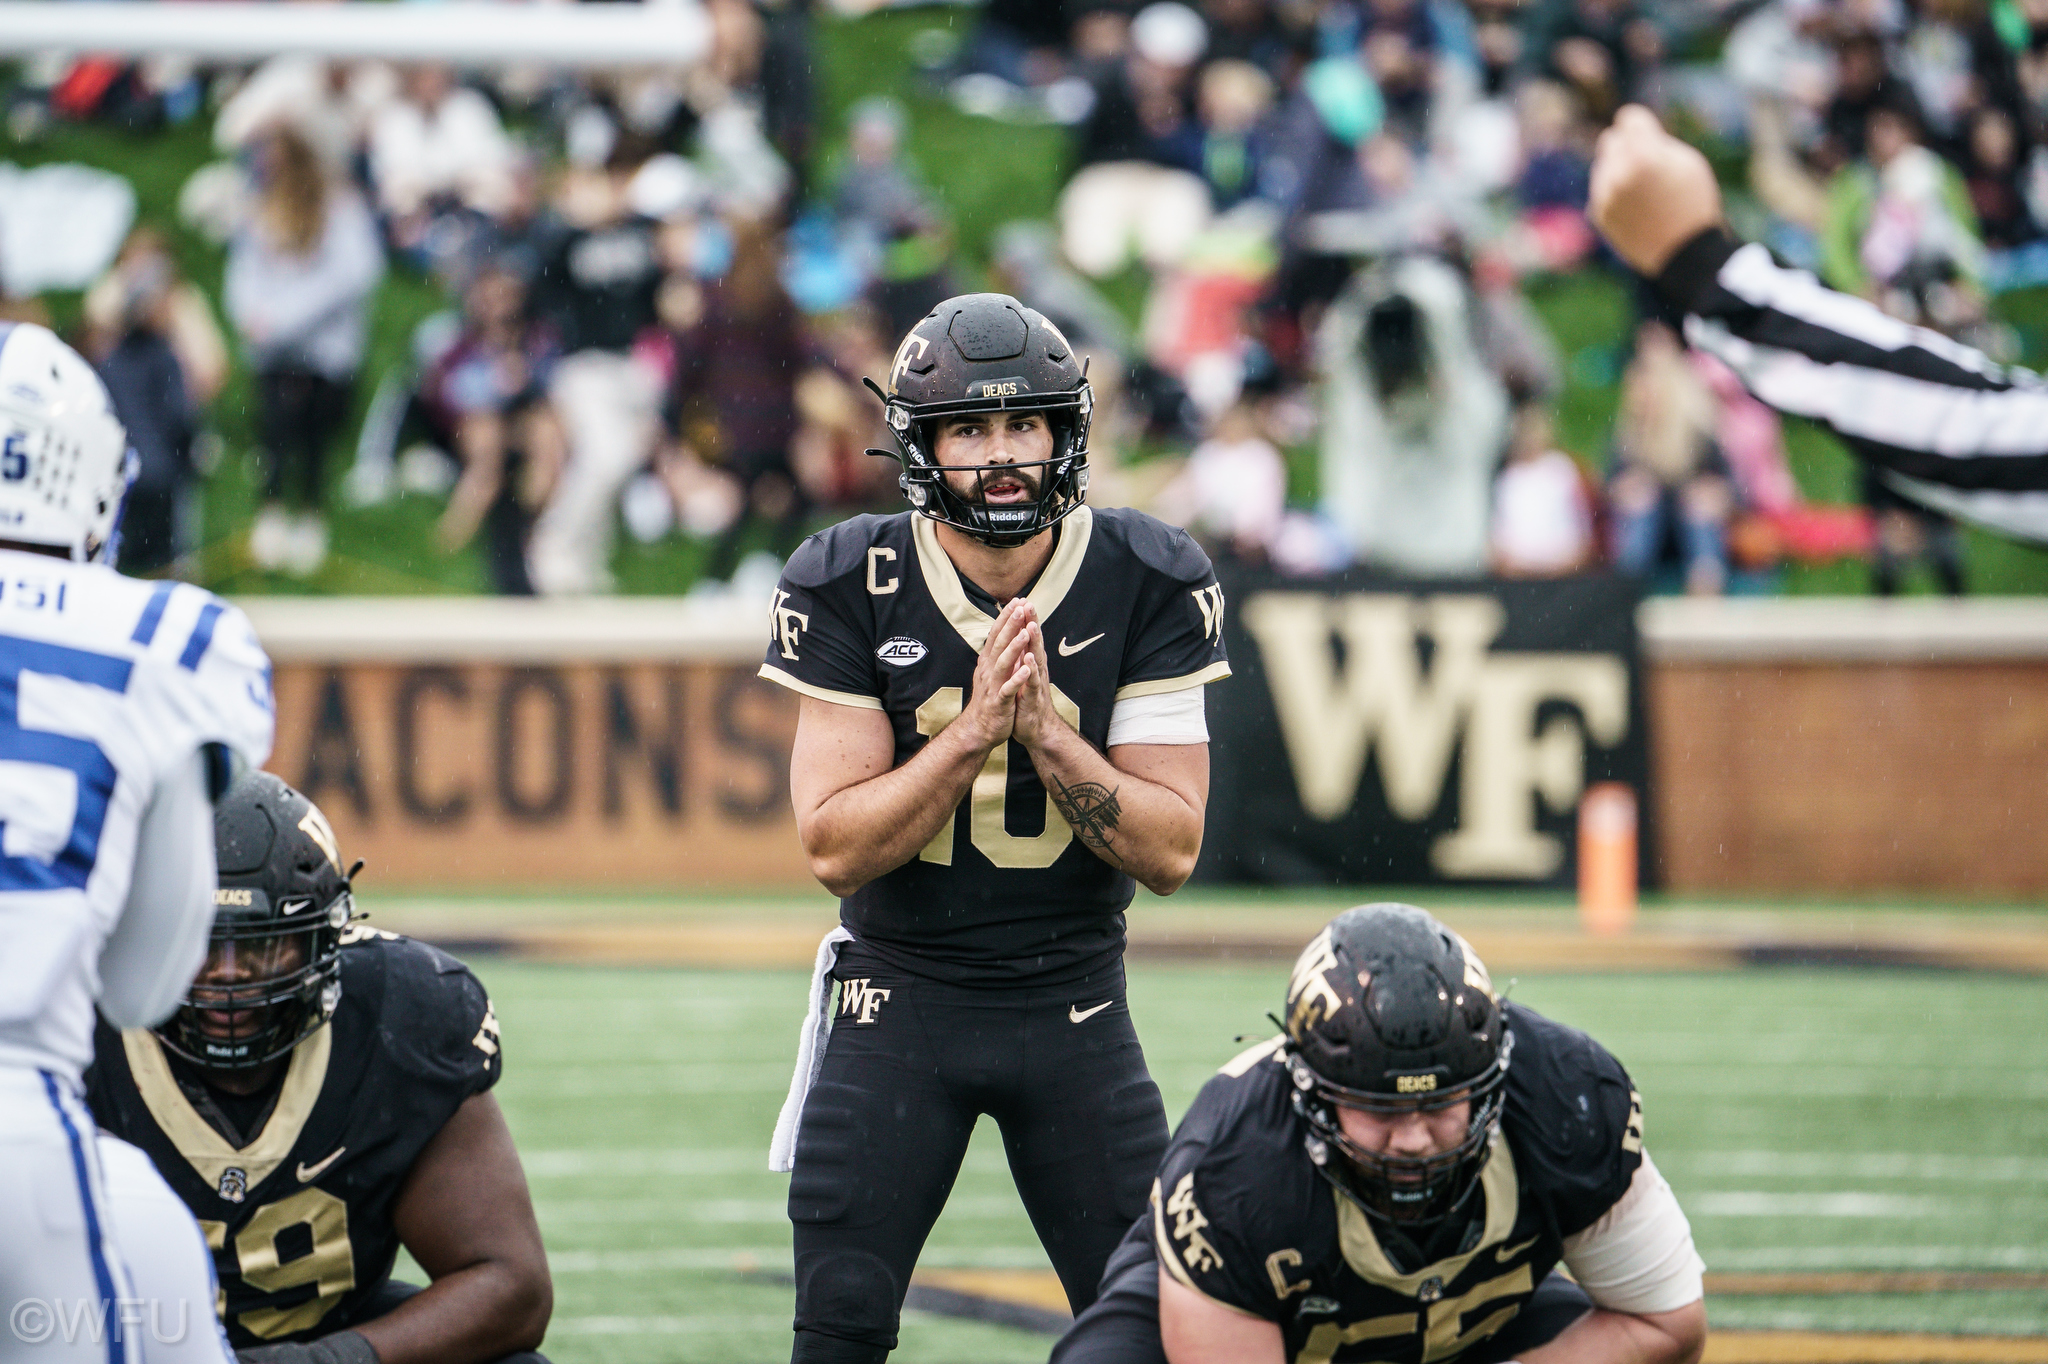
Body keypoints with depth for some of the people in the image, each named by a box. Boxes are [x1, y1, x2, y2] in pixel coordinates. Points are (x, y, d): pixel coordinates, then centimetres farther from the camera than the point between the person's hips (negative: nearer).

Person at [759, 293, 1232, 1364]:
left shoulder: (1148, 587, -7)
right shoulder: (850, 590, -9)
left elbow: (1170, 852, -9)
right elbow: (835, 849, -12)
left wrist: (1042, 727, -22)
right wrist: (977, 726, -23)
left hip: (1075, 1004, 1)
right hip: (898, 999, -1)